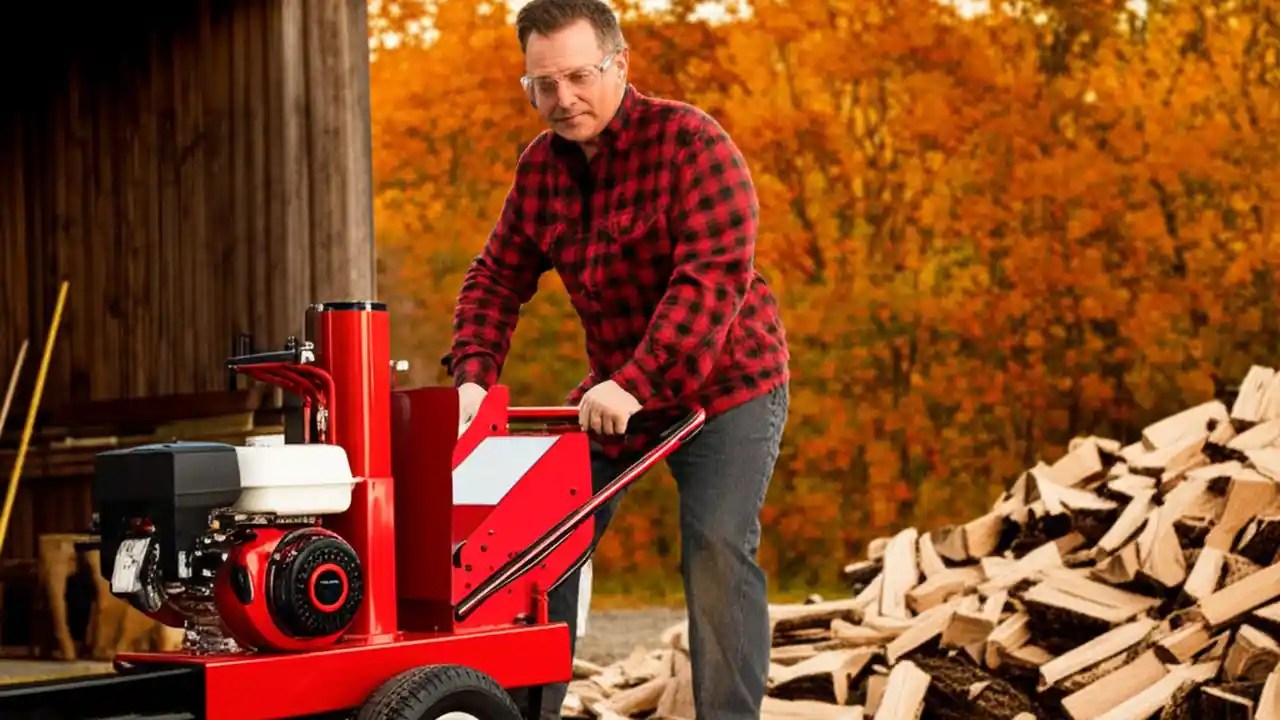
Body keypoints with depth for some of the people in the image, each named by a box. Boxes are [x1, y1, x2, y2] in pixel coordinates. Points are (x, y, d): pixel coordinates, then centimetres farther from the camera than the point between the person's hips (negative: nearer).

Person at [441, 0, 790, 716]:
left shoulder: (692, 142, -19)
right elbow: (499, 277, 5)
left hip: (725, 384, -7)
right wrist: (473, 375, -12)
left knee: (717, 553, -18)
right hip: (615, 391, 7)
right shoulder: (542, 164, 2)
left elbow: (713, 277, -29)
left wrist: (639, 383, -36)